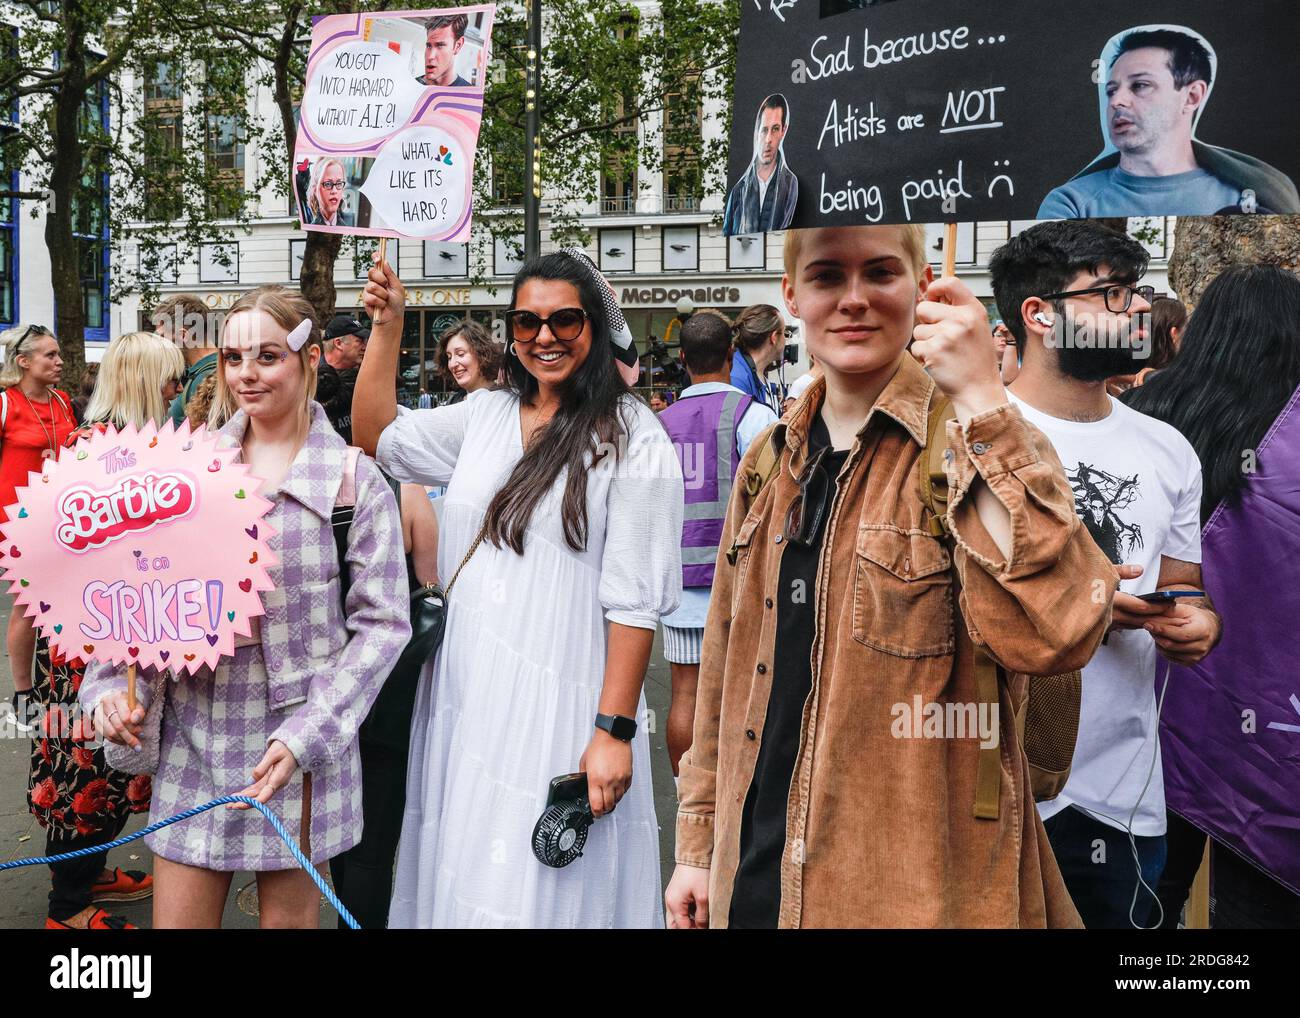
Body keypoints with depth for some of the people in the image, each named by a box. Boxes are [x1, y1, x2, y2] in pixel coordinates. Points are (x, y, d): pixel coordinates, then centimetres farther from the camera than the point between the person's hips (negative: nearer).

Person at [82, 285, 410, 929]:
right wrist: (114, 684, -7)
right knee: (175, 919, 9)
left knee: (289, 912, 13)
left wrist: (305, 735, -14)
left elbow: (382, 624, -8)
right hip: (192, 733, 3)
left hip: (298, 734, -3)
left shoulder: (354, 479, -6)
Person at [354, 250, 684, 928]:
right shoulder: (485, 415, 9)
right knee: (461, 868, 16)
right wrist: (387, 325, 9)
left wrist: (615, 729, -16)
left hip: (559, 700, -6)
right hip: (465, 690, 6)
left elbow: (635, 598, -12)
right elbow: (377, 437, 18)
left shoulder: (632, 439, -9)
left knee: (541, 887, 2)